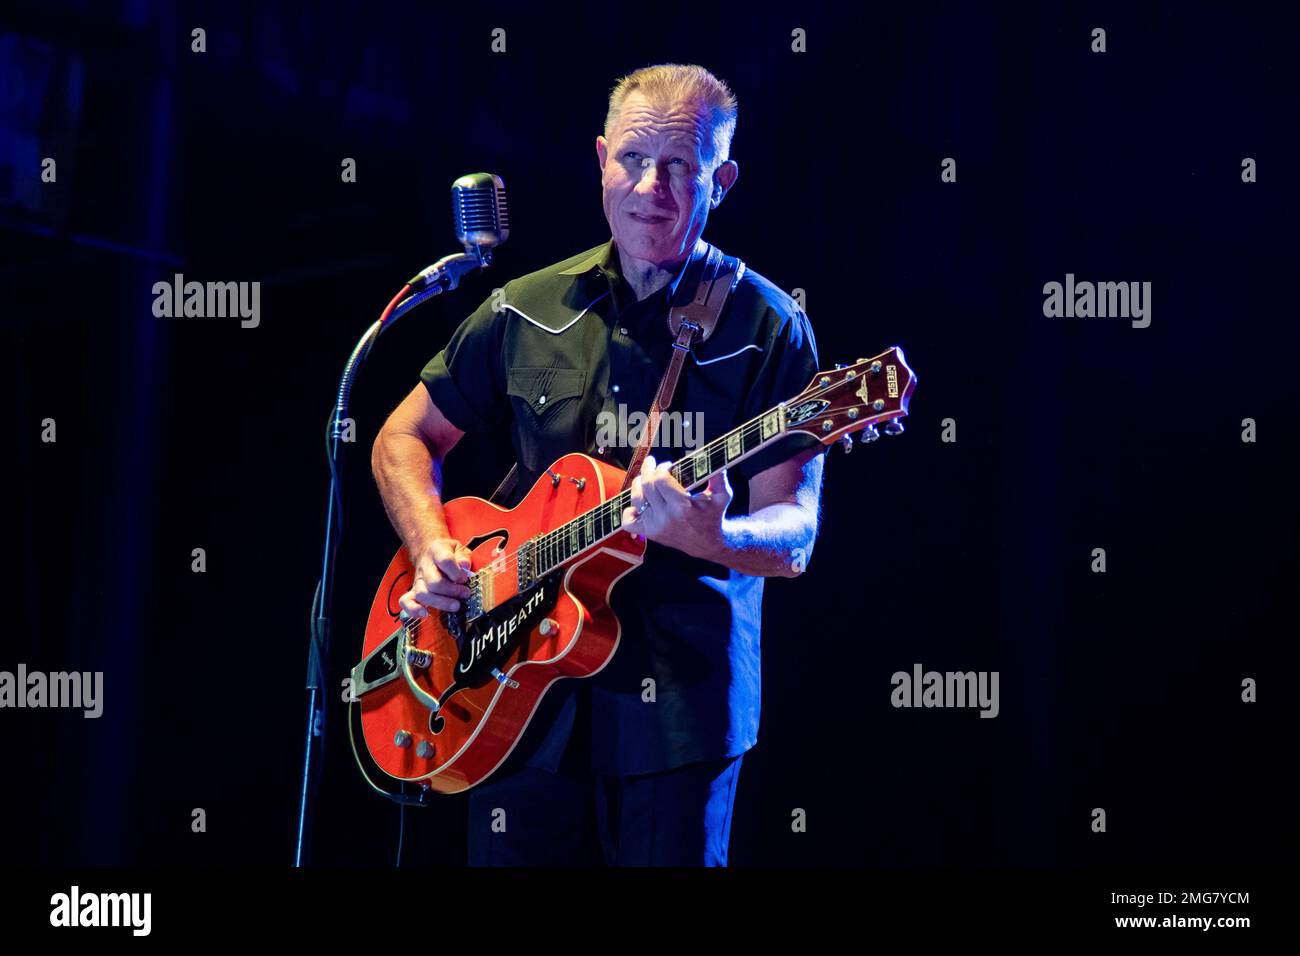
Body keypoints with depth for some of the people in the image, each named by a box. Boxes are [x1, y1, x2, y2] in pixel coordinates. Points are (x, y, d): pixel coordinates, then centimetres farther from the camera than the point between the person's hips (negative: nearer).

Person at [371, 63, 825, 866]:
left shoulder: (767, 329, -2)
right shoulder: (526, 313, 8)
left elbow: (793, 538, -7)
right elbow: (404, 439, 18)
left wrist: (714, 539, -29)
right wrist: (433, 548, 0)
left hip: (679, 702, -3)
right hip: (524, 700, 3)